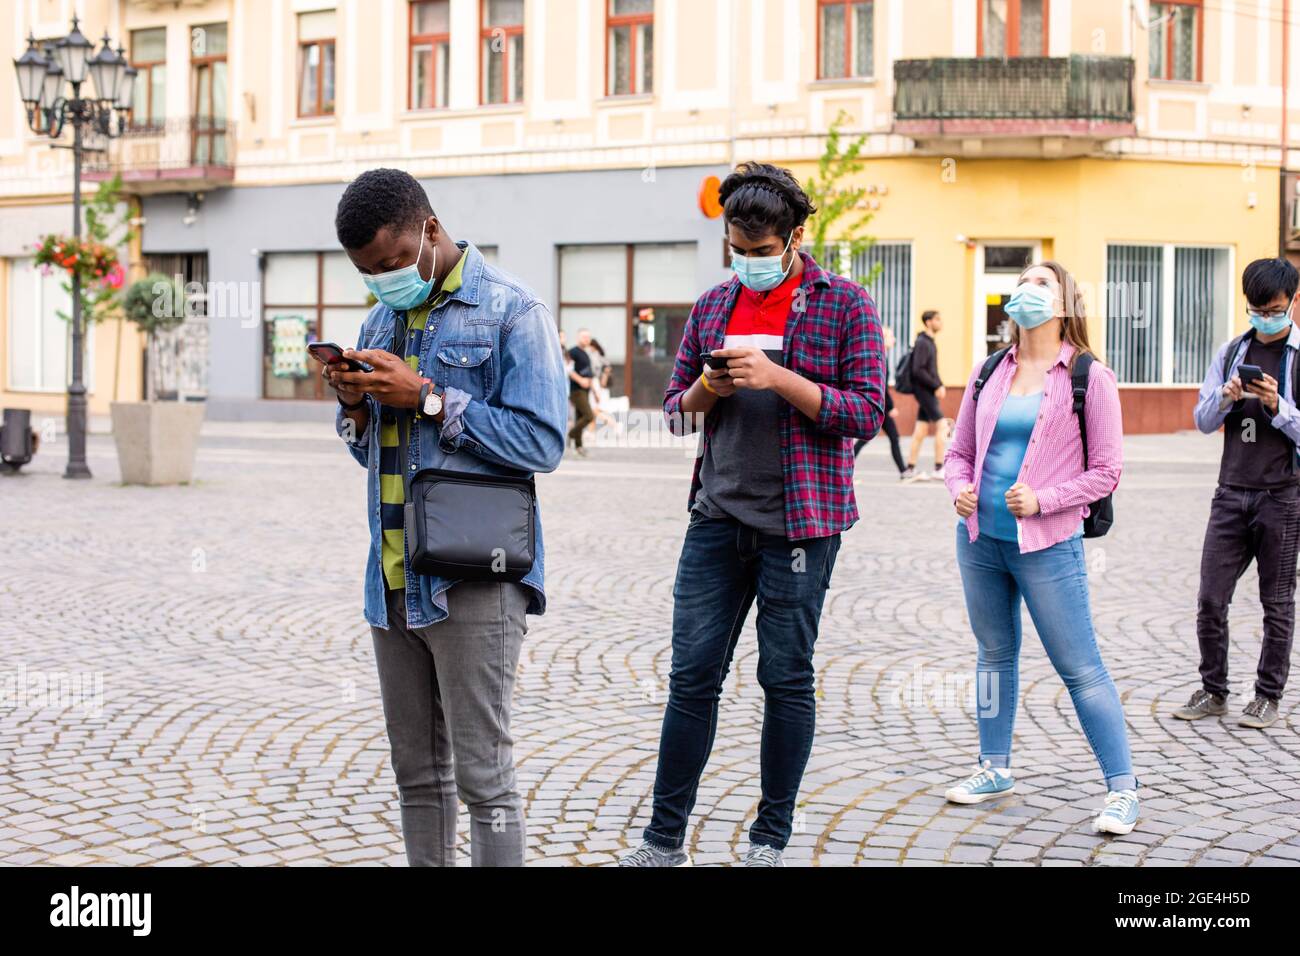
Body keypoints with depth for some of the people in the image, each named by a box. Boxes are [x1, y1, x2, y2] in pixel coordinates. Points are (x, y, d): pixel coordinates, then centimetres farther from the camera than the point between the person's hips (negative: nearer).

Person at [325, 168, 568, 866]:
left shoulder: (511, 311, -7)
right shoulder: (382, 318, 16)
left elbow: (541, 441, -16)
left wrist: (426, 397, -17)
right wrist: (357, 405, -1)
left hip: (472, 578, -7)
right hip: (394, 580, 7)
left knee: (482, 774, -4)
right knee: (417, 773, 14)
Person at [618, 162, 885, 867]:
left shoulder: (845, 304, -2)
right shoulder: (713, 305, 12)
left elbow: (867, 412, -9)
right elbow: (675, 410, 15)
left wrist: (779, 378, -19)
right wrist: (707, 390, -8)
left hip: (800, 521, -4)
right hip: (718, 516, 4)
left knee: (786, 677, 4)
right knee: (692, 674, 4)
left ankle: (771, 840, 17)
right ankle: (665, 838, 13)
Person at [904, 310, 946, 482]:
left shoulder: (930, 343, 16)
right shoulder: (922, 343, -13)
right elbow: (918, 370, -20)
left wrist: (939, 386, 6)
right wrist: (937, 386, -17)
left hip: (929, 392, 9)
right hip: (924, 391, -9)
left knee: (921, 431, 8)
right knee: (941, 426, -9)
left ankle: (910, 470, 10)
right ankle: (939, 469, -6)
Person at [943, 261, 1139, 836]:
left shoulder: (1089, 378, -5)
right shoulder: (989, 373, 8)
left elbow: (1107, 470, -5)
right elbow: (960, 451, 15)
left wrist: (1043, 501, -16)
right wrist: (960, 490, -6)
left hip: (1048, 546, -5)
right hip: (980, 538, 5)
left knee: (1080, 667, -3)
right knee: (994, 653, 16)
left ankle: (1123, 789, 5)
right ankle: (995, 769, 30)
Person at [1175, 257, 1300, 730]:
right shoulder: (1230, 353, 10)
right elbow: (1203, 420, 8)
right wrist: (1225, 398, -11)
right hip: (1232, 492, 3)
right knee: (1210, 598, 2)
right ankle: (1213, 691, 15)